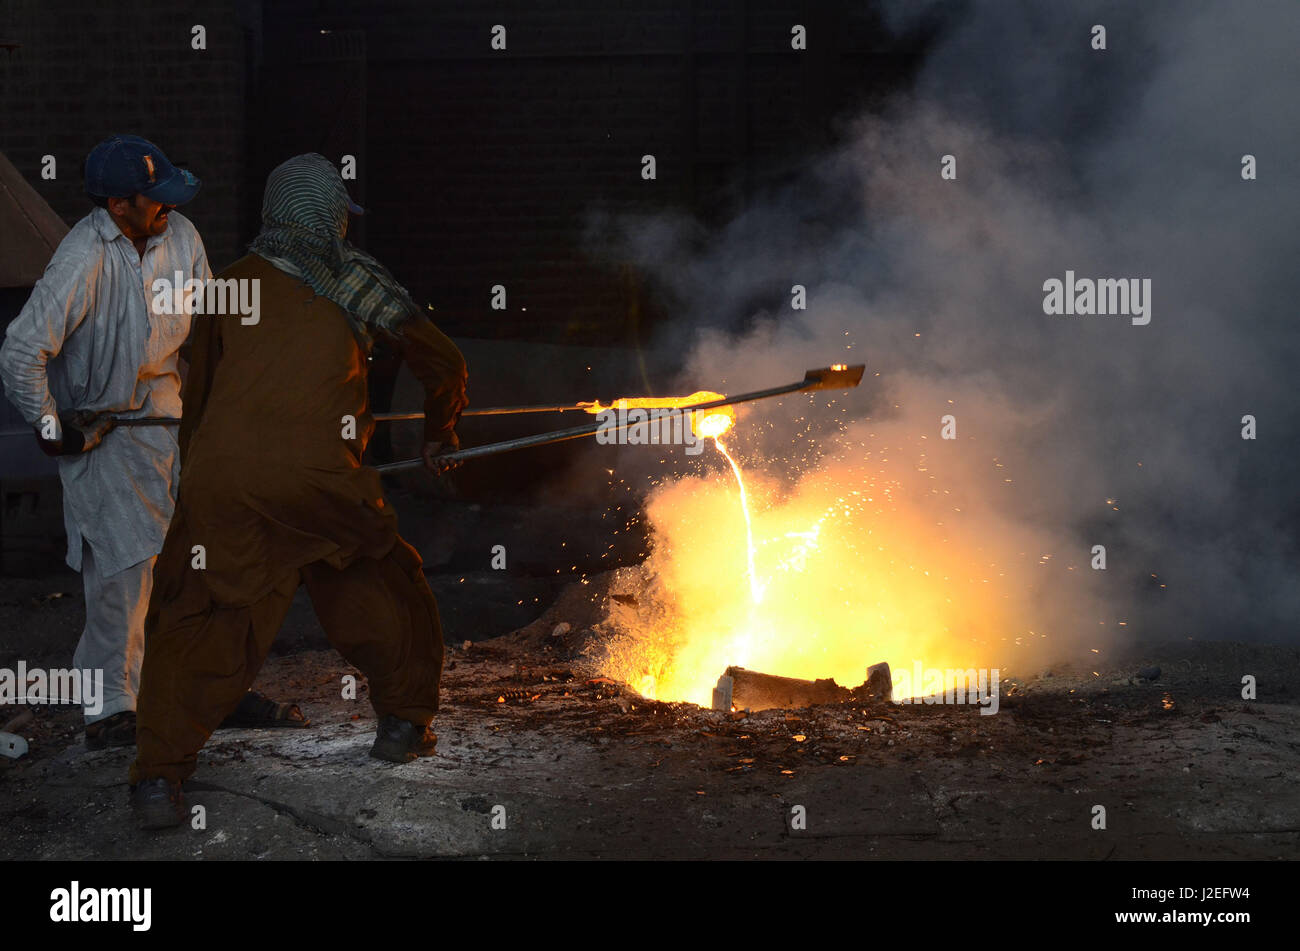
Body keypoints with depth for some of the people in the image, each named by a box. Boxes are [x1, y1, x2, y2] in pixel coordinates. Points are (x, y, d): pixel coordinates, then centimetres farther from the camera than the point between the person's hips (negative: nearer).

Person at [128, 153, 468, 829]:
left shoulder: (231, 283, 21)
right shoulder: (356, 278, 14)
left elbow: (197, 395, 27)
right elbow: (443, 364, 19)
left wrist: (196, 474, 40)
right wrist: (439, 437, 37)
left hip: (219, 470, 1)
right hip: (316, 474, -1)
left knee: (195, 621, 7)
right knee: (383, 581, 23)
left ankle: (160, 777, -5)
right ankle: (403, 724, 32)